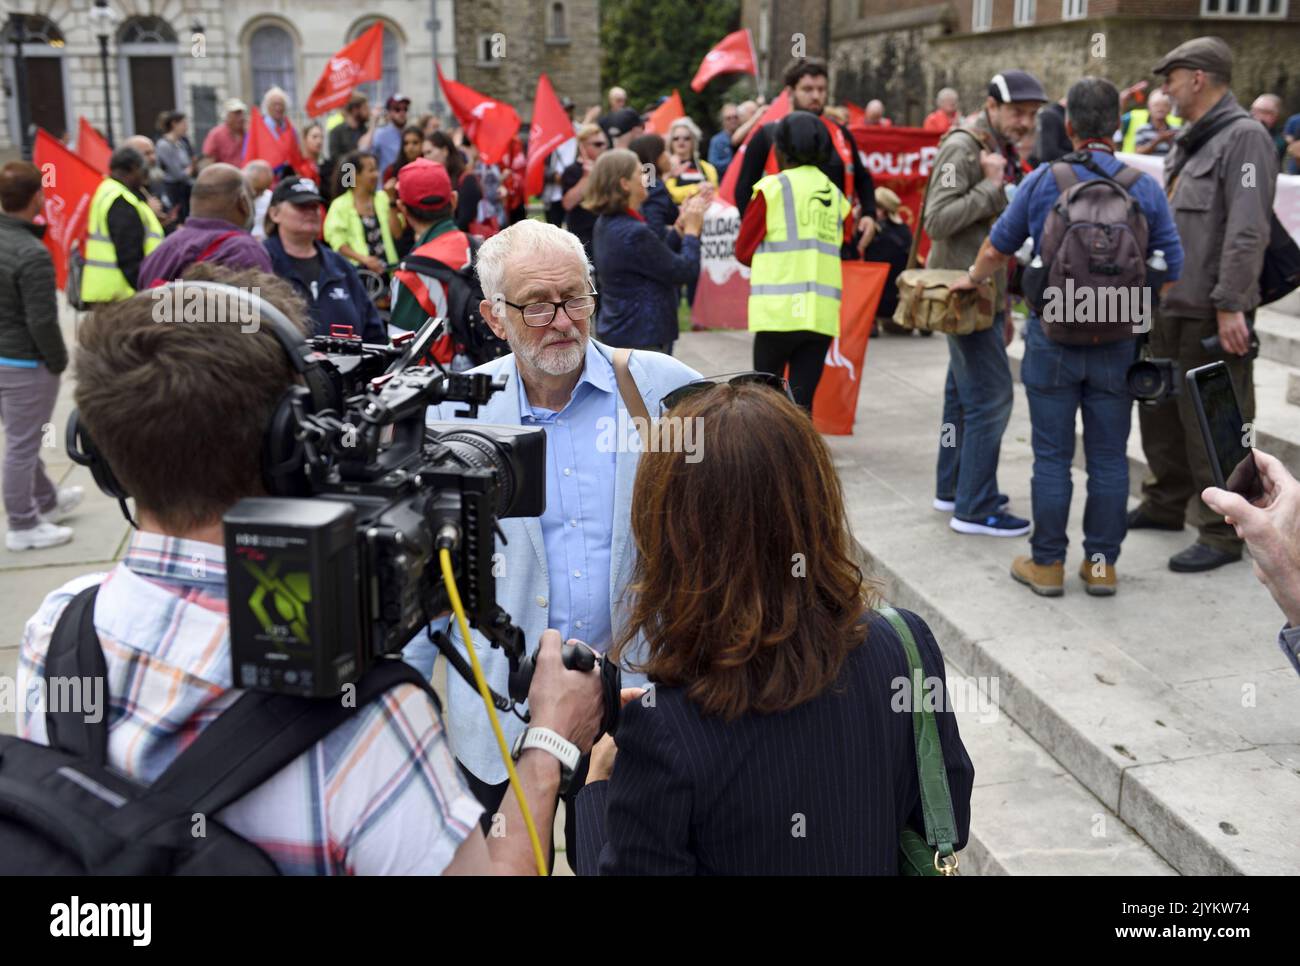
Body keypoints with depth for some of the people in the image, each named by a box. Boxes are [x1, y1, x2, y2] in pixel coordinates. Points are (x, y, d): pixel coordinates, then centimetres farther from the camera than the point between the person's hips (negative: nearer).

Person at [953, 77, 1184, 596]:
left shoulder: (1042, 181, -4)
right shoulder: (1146, 188, -2)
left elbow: (996, 248, 6)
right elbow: (1171, 274, 0)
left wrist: (973, 279, 27)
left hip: (1053, 338, -1)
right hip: (1118, 344, 1)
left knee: (1052, 455, 6)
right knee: (1109, 457, 9)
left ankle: (1047, 563, 13)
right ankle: (1101, 563, 17)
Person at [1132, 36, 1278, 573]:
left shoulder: (1244, 137, -12)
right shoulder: (1188, 142, 17)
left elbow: (1247, 231, -19)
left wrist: (1230, 305, -23)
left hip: (1210, 313, -9)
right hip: (1169, 306, 9)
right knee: (1161, 412, 18)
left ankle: (1221, 534, 7)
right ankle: (1167, 503, 34)